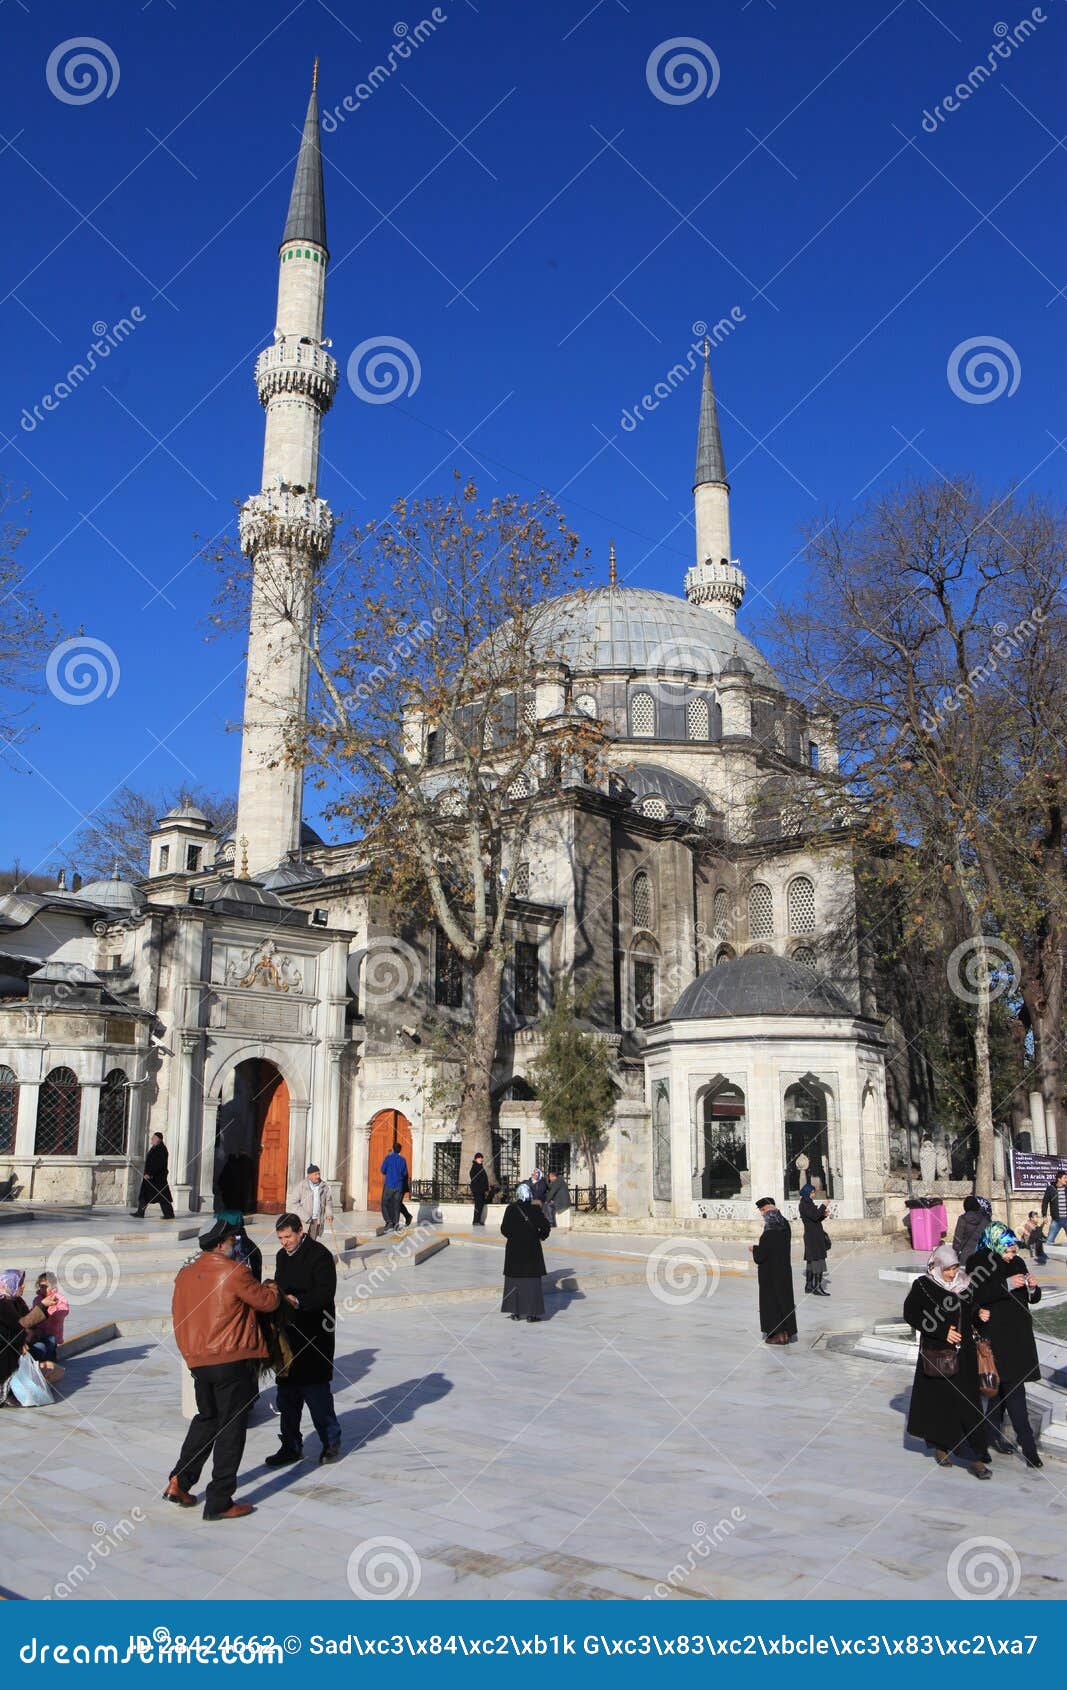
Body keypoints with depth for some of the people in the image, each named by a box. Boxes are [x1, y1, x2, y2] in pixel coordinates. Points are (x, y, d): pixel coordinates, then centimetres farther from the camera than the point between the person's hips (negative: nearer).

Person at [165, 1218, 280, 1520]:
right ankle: (219, 1502, 6)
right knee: (232, 1428, 3)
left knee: (207, 1419, 24)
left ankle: (179, 1481, 18)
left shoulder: (185, 1274, 6)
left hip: (197, 1359, 7)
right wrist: (272, 1290, 17)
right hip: (232, 1360, -7)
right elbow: (266, 1302, -5)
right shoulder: (234, 1272, -13)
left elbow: (181, 1317, 12)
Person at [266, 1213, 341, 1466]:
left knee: (315, 1389, -4)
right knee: (287, 1392, 10)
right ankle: (291, 1446, 21)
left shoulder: (319, 1255, -11)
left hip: (314, 1333, -7)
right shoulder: (282, 1256, 14)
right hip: (288, 1331, 7)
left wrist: (298, 1301, -30)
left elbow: (325, 1293, -19)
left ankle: (331, 1440, 14)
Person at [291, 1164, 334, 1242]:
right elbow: (294, 1204, -7)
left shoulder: (324, 1186, 4)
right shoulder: (302, 1186, -8)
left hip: (317, 1221, 4)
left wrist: (329, 1214, -5)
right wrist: (305, 1217, -14)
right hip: (304, 1221, -4)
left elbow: (328, 1201, 13)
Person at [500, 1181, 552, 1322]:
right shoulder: (535, 1209, -10)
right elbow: (546, 1226, -12)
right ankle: (532, 1313, 4)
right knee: (532, 1280, 4)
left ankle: (516, 1311, 16)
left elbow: (504, 1228, -2)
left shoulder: (511, 1209, -7)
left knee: (514, 1279, 12)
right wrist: (540, 1236, 6)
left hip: (513, 1248, 1)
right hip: (532, 1249, -1)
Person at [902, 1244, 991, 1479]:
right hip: (937, 1354, -3)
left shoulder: (965, 1284, 5)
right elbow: (910, 1314, -11)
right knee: (939, 1401, 6)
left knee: (968, 1403, 1)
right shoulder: (923, 1286, -8)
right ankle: (941, 1446, 26)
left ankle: (977, 1457, 6)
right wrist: (942, 1331, -15)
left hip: (964, 1353, 3)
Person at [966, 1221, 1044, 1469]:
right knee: (1013, 1386, -9)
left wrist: (1032, 1287, -9)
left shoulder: (1016, 1263, 9)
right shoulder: (978, 1262, -9)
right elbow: (977, 1295, -20)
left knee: (1003, 1384, 12)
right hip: (996, 1334, -6)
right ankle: (1028, 1445, -7)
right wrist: (1007, 1285, -26)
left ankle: (992, 1432, 25)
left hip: (1019, 1334, 6)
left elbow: (1033, 1299, 14)